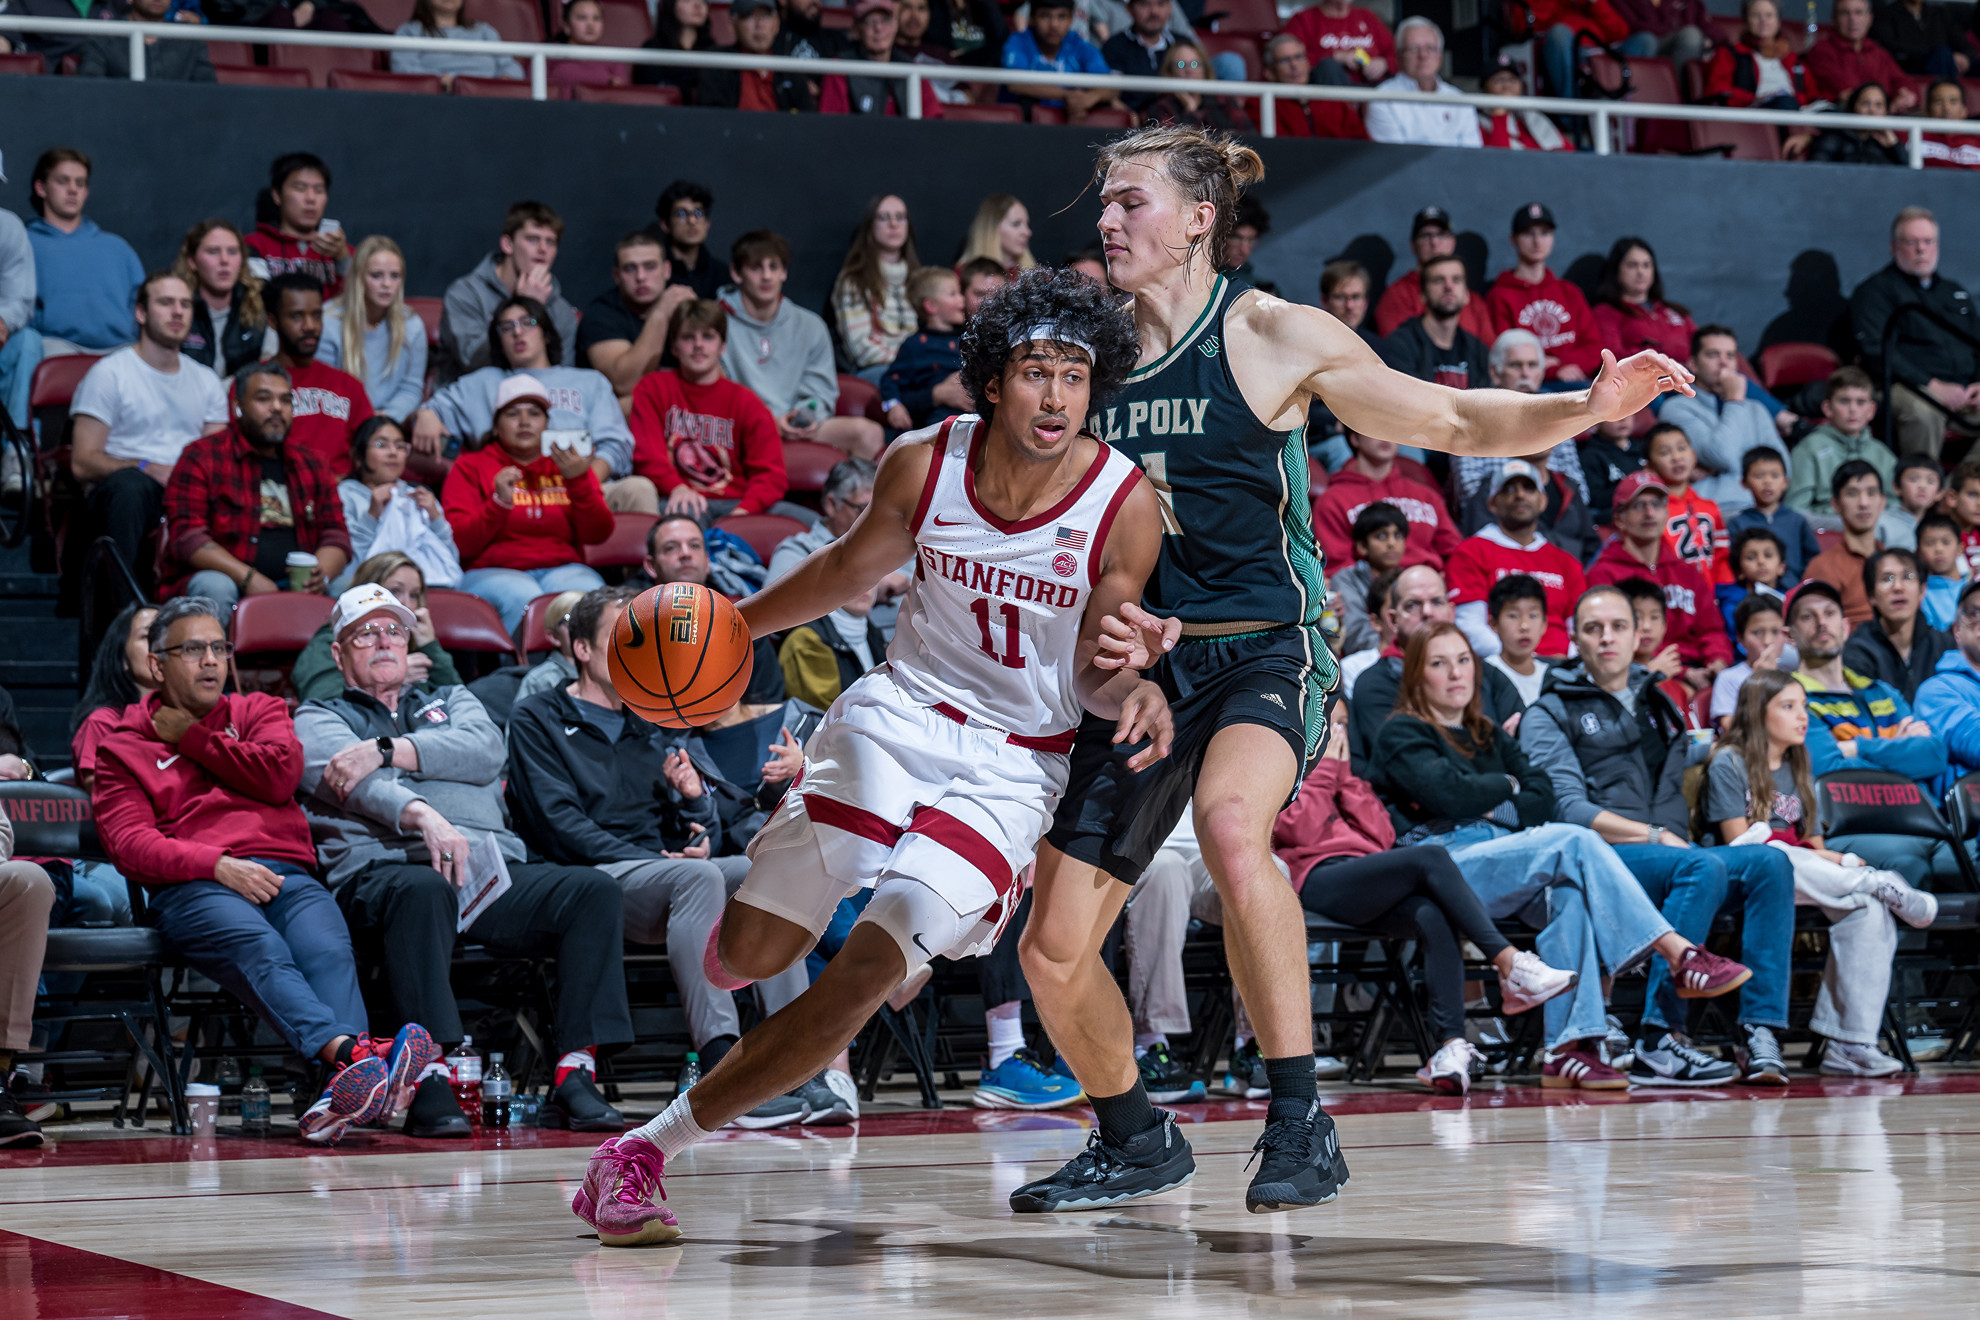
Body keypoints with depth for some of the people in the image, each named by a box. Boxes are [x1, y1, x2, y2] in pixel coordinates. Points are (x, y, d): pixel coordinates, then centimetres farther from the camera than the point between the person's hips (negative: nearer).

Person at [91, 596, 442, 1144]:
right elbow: (130, 843, 5)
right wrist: (217, 863, -11)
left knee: (328, 950, -33)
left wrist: (192, 738, 14)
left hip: (285, 873, 2)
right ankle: (354, 1051, -61)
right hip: (191, 886, -2)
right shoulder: (122, 745, 23)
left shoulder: (260, 711, 30)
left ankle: (340, 1095, -56)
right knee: (260, 950, -37)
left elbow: (281, 774, 8)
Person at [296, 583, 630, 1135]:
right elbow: (358, 782, -2)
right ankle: (430, 1082, -44)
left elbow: (485, 748, 8)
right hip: (384, 866, -4)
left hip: (495, 869, 4)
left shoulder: (451, 701, 34)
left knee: (594, 889, -23)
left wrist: (389, 749, -4)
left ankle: (574, 1075, -30)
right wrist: (422, 814, -24)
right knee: (424, 890, -41)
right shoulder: (319, 719, 22)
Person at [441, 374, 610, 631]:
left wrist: (578, 480, -7)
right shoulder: (471, 467, 14)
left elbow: (597, 534, 6)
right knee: (525, 600, -38)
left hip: (563, 568, 2)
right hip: (493, 571, -2)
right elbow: (459, 543, 0)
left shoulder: (570, 464, 20)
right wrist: (499, 502, -15)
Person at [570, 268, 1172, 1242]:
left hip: (1016, 762, -2)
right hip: (904, 711, 3)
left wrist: (1134, 687, -27)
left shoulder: (1124, 506, -14)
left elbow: (1098, 669, -4)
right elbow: (853, 565, 12)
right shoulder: (923, 465, -9)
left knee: (863, 977, -17)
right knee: (750, 956, -6)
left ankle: (646, 1150, -7)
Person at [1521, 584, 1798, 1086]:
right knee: (1703, 868, -35)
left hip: (1674, 854, 6)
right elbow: (1568, 809, -6)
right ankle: (1659, 1042, -39)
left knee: (1769, 862, -23)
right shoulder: (1550, 714, 8)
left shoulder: (1657, 704, 28)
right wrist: (1654, 836, -14)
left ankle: (1760, 1035, -33)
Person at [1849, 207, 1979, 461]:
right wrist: (1933, 387, -17)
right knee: (1922, 410, -41)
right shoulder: (1875, 291, 7)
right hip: (1908, 389, -6)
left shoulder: (1955, 293, 28)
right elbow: (1877, 353, -7)